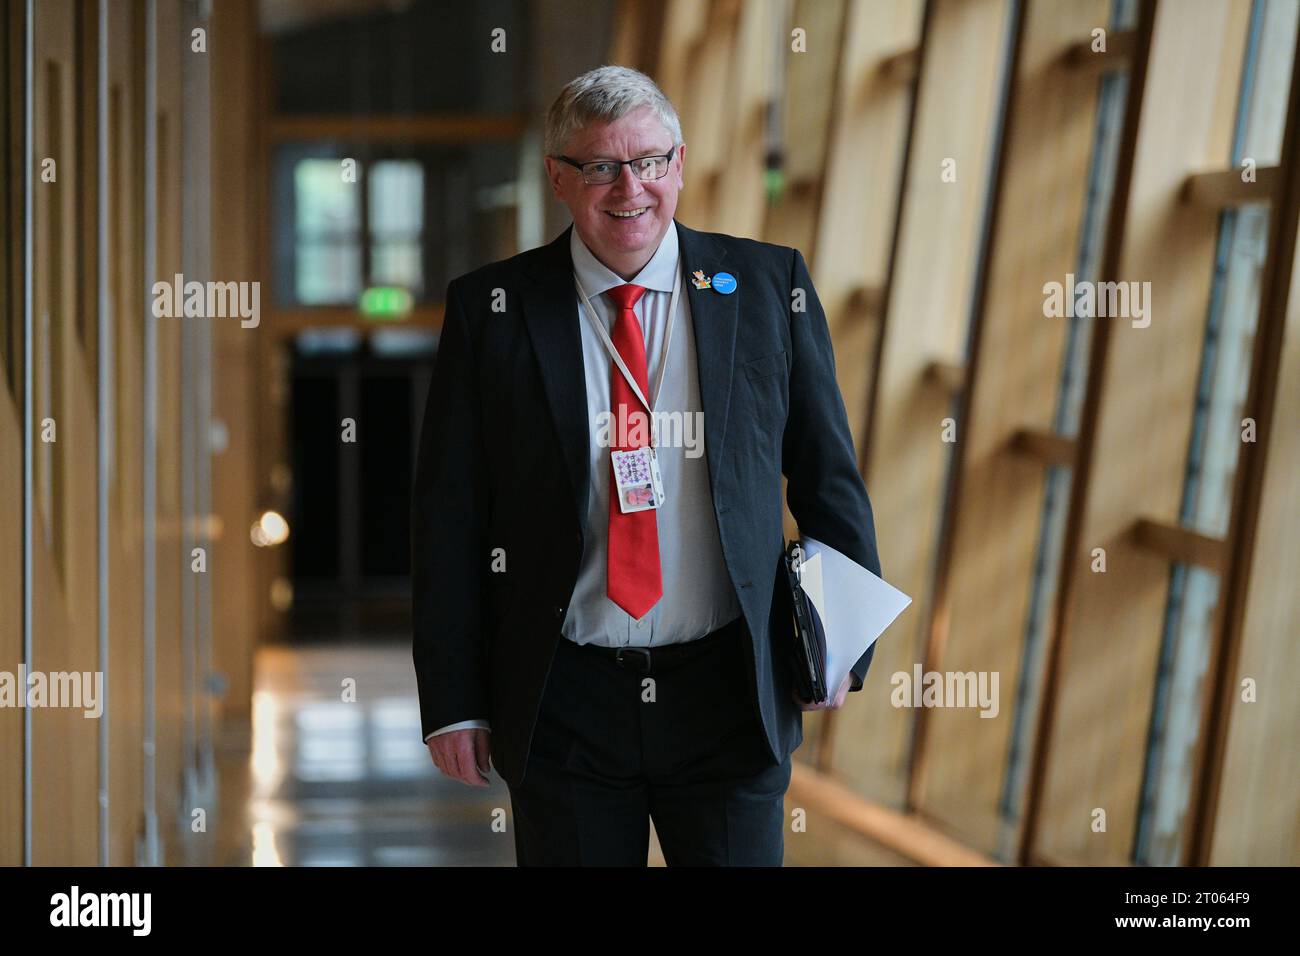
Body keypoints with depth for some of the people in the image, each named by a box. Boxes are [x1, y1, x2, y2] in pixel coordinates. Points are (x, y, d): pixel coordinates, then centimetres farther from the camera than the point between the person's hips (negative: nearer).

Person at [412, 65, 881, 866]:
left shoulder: (768, 286, 2)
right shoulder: (492, 310, 0)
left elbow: (828, 473, 8)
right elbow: (448, 515, 1)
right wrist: (453, 701, -2)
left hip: (728, 698, 0)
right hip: (562, 705, 0)